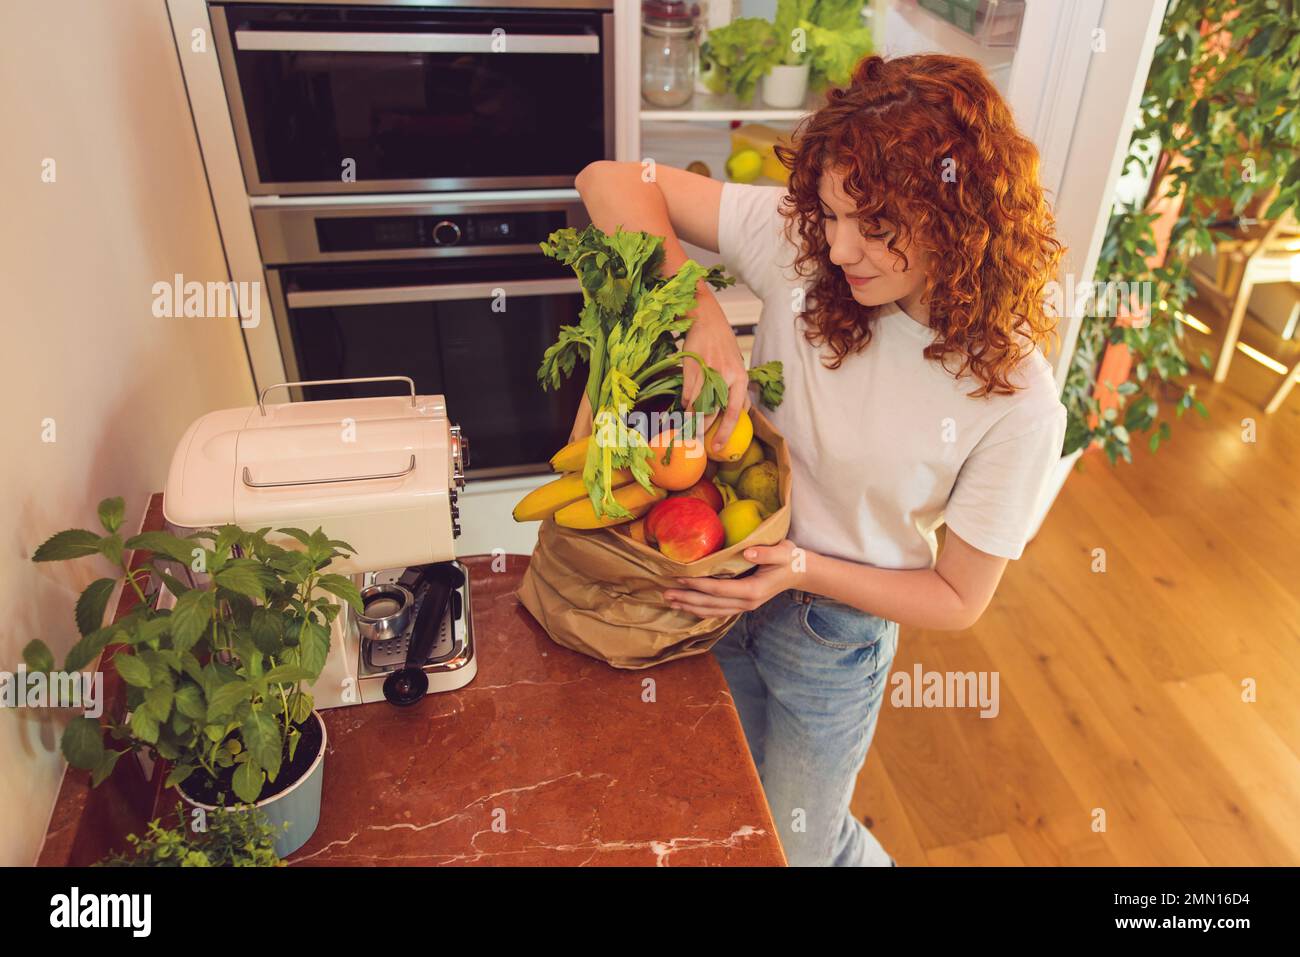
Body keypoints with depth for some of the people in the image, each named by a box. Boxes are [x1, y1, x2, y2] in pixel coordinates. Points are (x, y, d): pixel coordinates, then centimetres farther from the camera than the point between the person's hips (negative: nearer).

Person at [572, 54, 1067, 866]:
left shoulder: (1017, 403, -24)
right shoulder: (798, 238, -20)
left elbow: (958, 600, -13)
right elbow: (612, 183, -19)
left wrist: (806, 569, -27)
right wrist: (705, 315, -33)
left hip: (837, 637, -3)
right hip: (723, 584, 3)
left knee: (795, 847, 19)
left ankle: (857, 850, 55)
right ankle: (837, 833, 60)